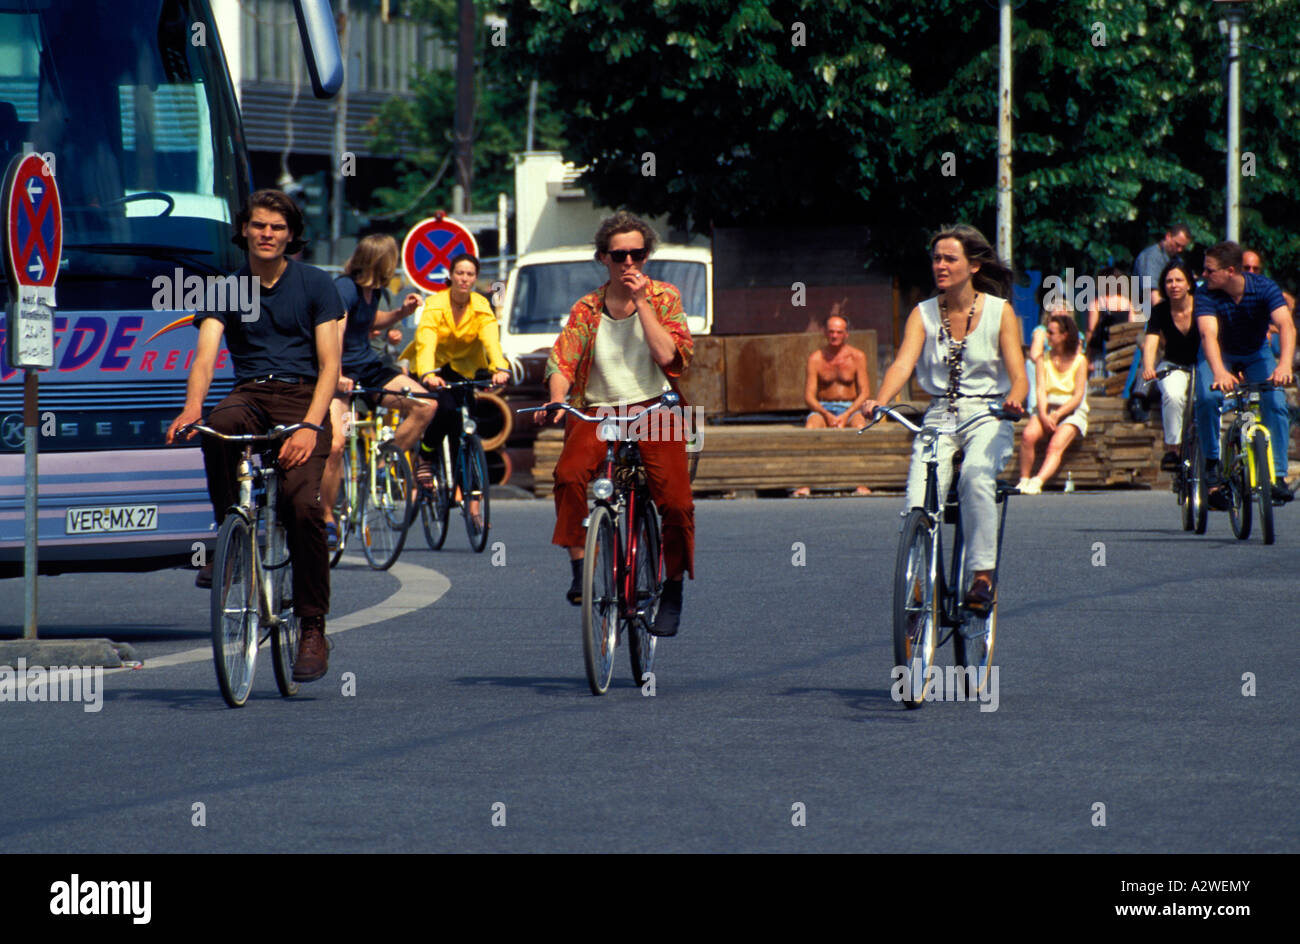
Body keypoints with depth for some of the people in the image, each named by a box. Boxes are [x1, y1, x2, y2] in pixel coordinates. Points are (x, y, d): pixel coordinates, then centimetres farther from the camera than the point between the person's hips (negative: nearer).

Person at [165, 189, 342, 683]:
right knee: (218, 427, -36)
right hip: (250, 395, 2)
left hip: (302, 396, -2)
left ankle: (313, 627, -14)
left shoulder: (316, 286, 5)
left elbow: (329, 364, -2)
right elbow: (206, 354, -4)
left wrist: (309, 426, -19)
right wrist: (192, 407, -26)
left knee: (303, 503, -24)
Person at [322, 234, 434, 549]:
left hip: (368, 367, 8)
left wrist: (401, 313, 10)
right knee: (335, 443, -23)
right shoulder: (344, 289, -18)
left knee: (425, 405, -9)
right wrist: (335, 376, -43)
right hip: (340, 372, -8)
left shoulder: (373, 290, 8)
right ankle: (327, 519, -10)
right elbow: (334, 333, -31)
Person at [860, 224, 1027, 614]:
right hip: (939, 415, 2)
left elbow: (1018, 373, -9)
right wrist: (879, 401, -32)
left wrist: (1014, 397, -34)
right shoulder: (923, 314, 4)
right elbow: (903, 363, -11)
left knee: (975, 476, -34)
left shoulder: (999, 311, 0)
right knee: (918, 504, -22)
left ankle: (983, 577, -29)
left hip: (987, 418, -2)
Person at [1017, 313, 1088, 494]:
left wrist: (1057, 414, -17)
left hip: (1071, 411, -3)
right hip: (1047, 409, 3)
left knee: (1056, 445, -31)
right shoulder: (1044, 359, 11)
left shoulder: (1079, 360, 1)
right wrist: (1043, 415, -16)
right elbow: (1041, 390, 1)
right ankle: (1024, 480, -25)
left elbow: (1078, 396, -5)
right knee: (1028, 435, -29)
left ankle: (1038, 481, -48)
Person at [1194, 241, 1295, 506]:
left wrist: (1285, 364, -58)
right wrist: (1219, 372, -60)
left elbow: (1286, 325, -39)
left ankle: (1278, 475, -13)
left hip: (1256, 354, 1)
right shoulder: (1206, 294, -26)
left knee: (1276, 404, -22)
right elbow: (1208, 333, -41)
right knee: (1207, 397, -29)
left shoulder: (1264, 288, -25)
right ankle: (1212, 461, -9)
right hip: (1218, 355, -1)